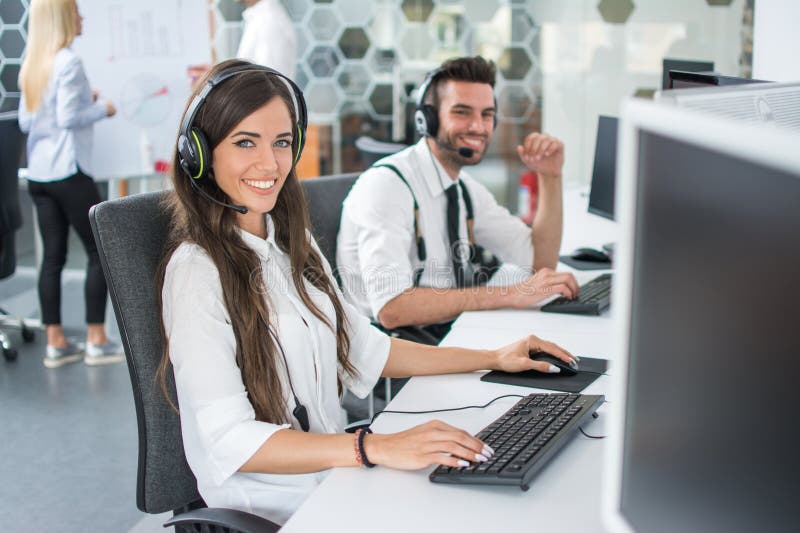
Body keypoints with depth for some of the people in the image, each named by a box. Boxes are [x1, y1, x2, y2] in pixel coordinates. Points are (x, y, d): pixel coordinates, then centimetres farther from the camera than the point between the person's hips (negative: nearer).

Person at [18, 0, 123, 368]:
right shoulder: (68, 62, -13)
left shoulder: (31, 65, 12)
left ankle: (55, 343, 11)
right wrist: (101, 108, -3)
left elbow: (25, 122, 14)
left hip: (37, 174, 8)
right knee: (99, 252, 2)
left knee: (53, 256, 8)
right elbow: (69, 118, -19)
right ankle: (96, 341, 5)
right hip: (68, 172, -8)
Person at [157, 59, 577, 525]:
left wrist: (494, 359, 14)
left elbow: (365, 349, 19)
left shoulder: (293, 242, 11)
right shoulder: (198, 270, -15)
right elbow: (229, 441, -22)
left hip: (332, 474, 8)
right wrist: (376, 448, -32)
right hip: (269, 507, -7)